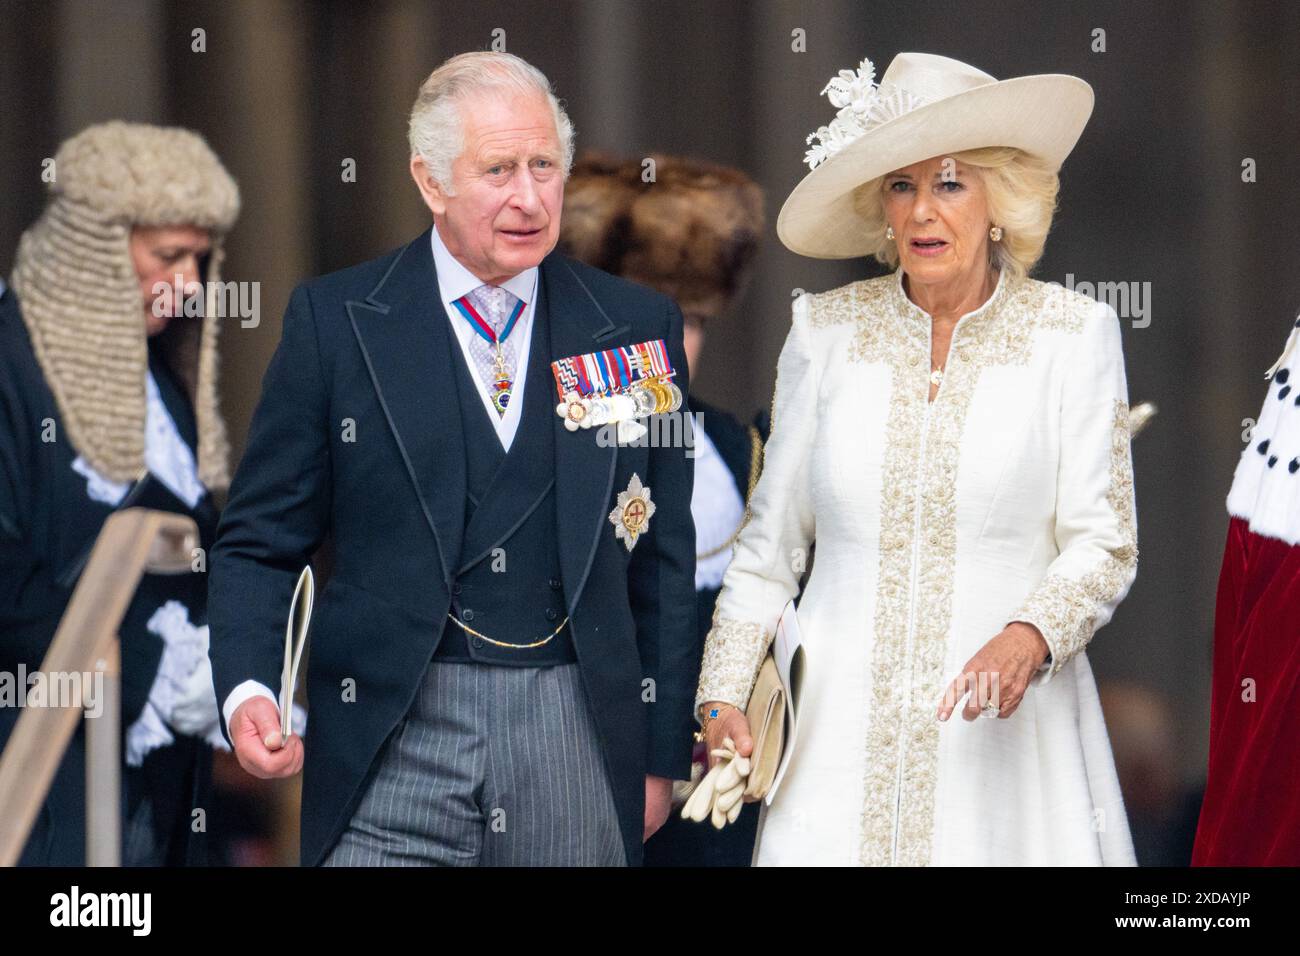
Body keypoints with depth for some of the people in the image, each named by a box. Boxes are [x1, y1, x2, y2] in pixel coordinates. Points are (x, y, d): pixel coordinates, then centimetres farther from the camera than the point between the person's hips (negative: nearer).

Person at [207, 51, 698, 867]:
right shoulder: (335, 319, 3)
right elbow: (263, 540, 4)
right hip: (394, 743, -2)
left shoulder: (638, 326, 8)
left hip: (578, 735, 2)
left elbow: (664, 560, 11)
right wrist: (248, 690, -13)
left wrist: (662, 754, 9)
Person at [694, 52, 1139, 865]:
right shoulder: (828, 331, 6)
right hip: (843, 731, 2)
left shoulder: (1071, 334, 0)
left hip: (1003, 731, -1)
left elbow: (1103, 541, -4)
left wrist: (1030, 637, -22)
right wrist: (723, 696, 4)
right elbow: (770, 544, 11)